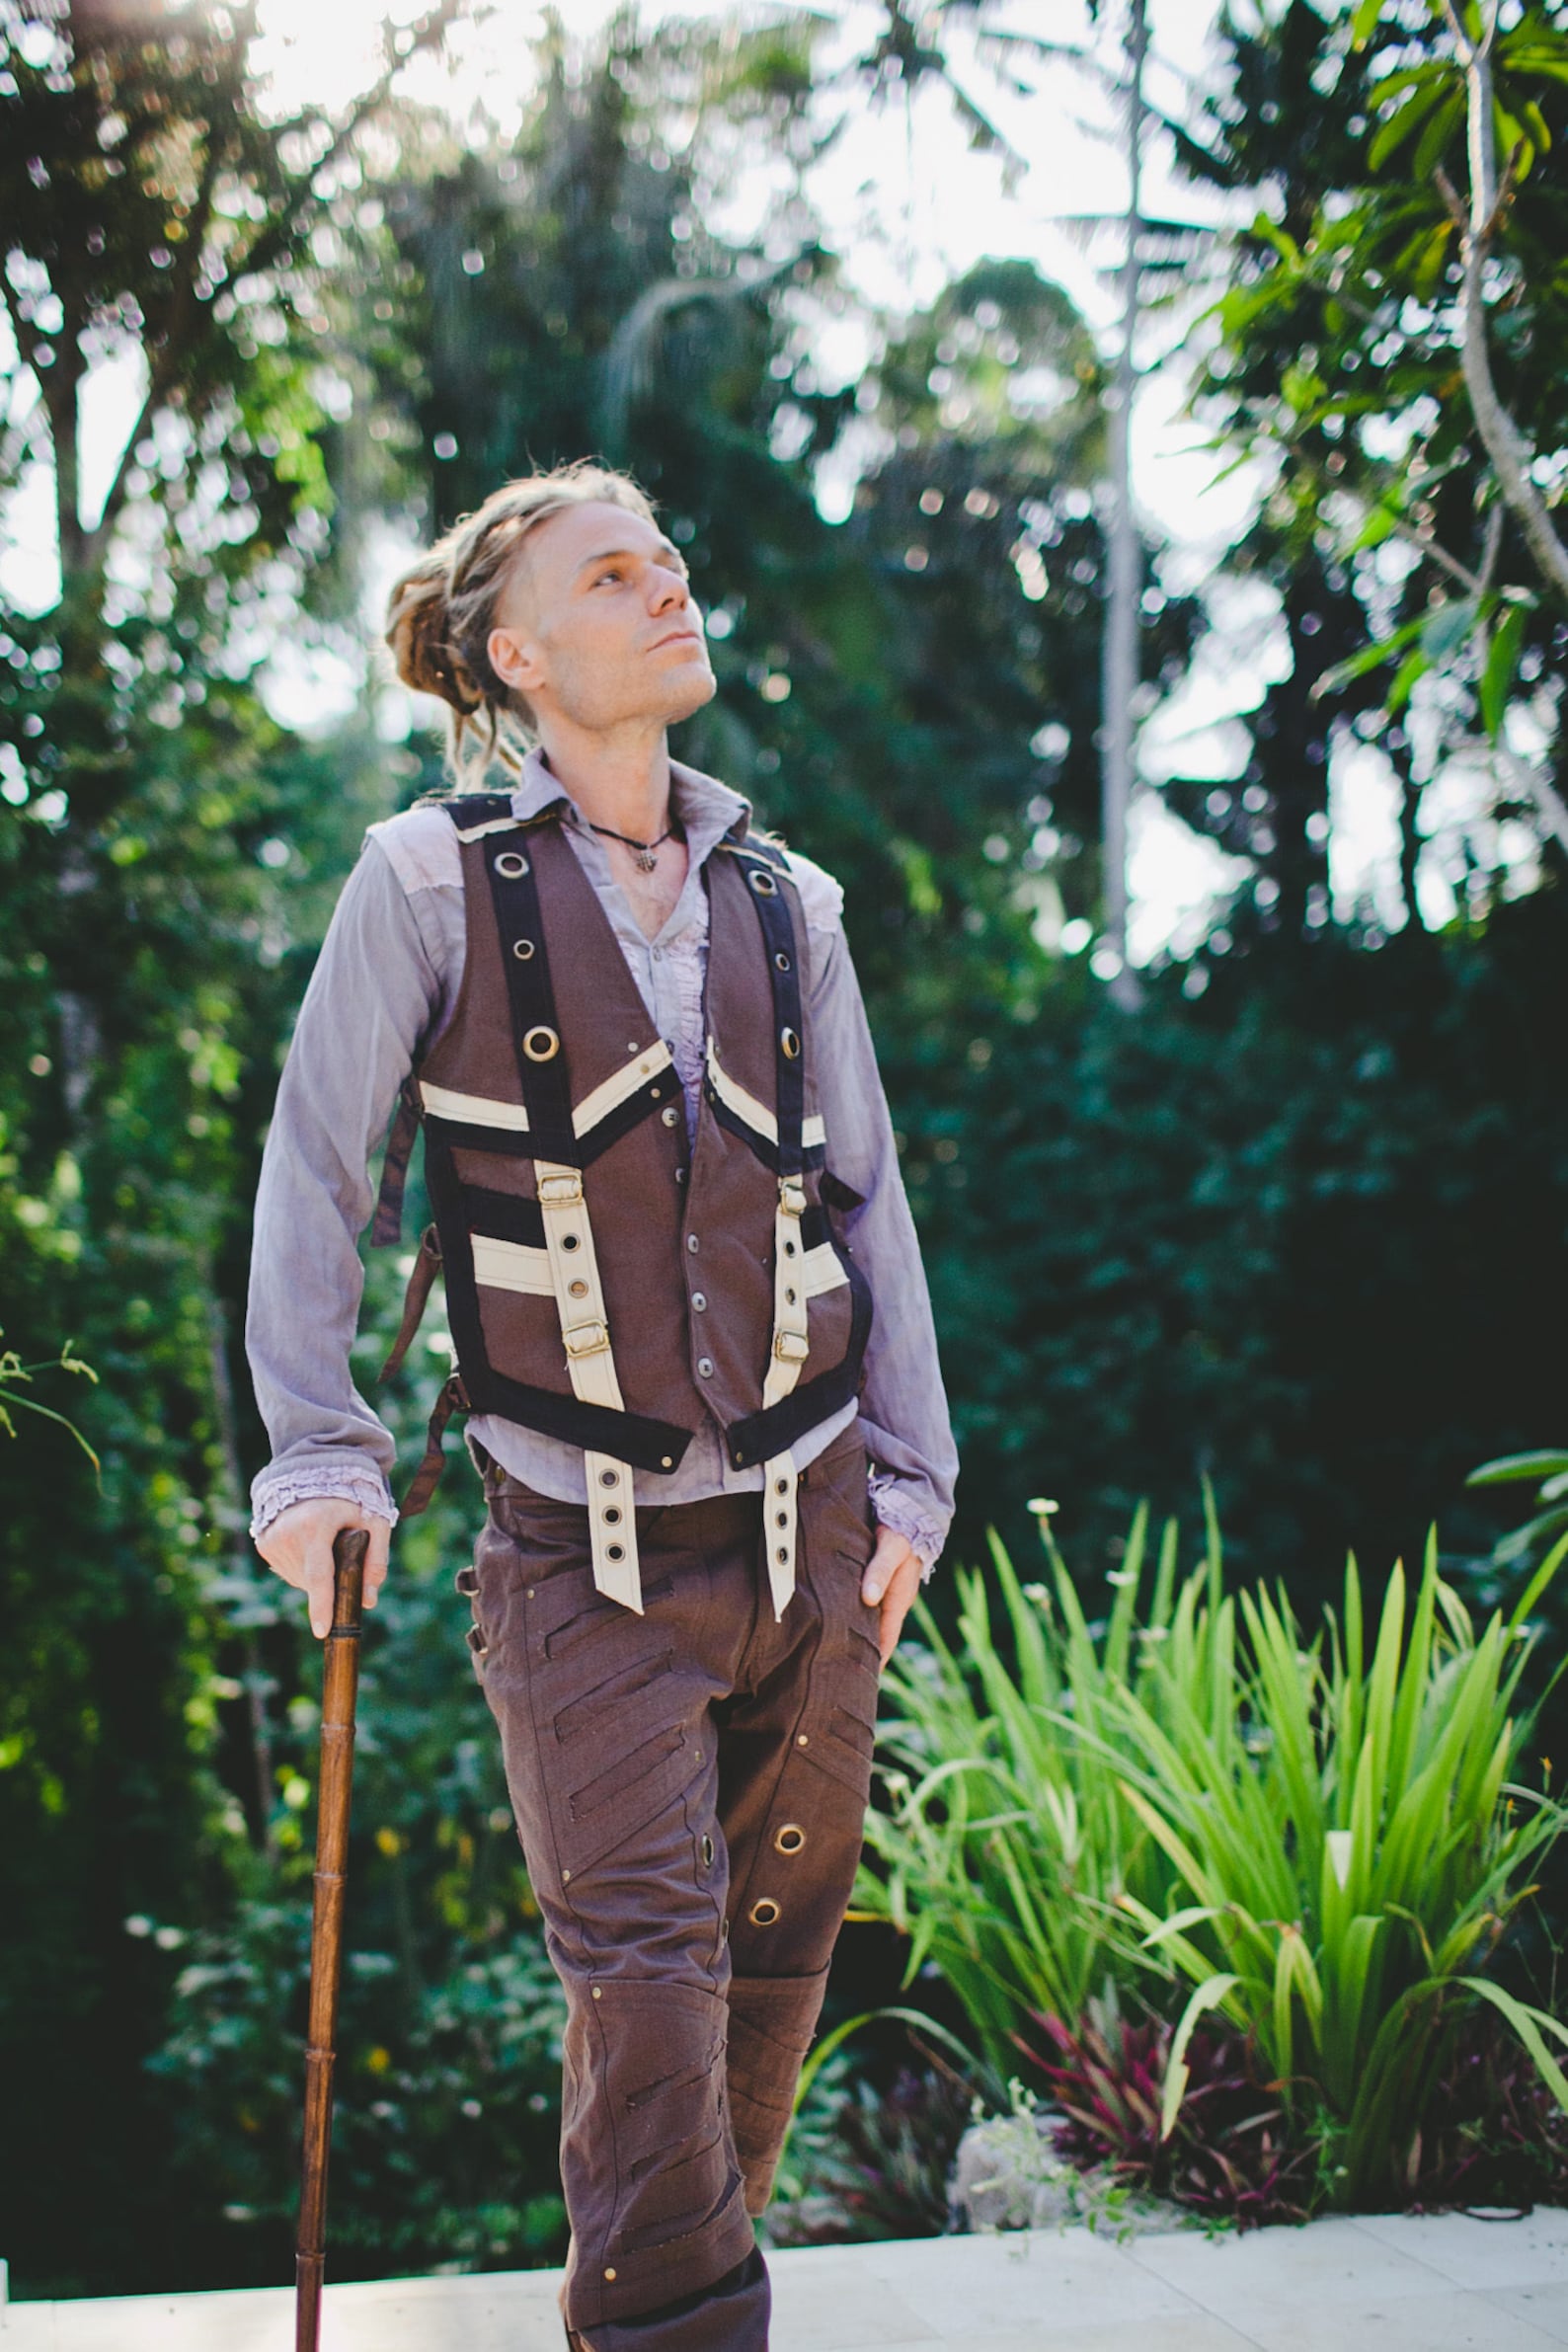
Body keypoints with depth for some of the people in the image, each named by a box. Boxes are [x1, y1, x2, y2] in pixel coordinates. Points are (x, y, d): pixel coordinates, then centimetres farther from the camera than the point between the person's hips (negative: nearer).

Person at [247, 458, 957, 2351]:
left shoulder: (784, 900, 9)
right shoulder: (434, 879, -3)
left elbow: (867, 1197, 12)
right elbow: (314, 1176, -2)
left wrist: (909, 1471, 9)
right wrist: (317, 1454, -9)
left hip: (807, 1520, 5)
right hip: (585, 1546, -4)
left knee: (779, 1949, 11)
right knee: (645, 1961, -9)